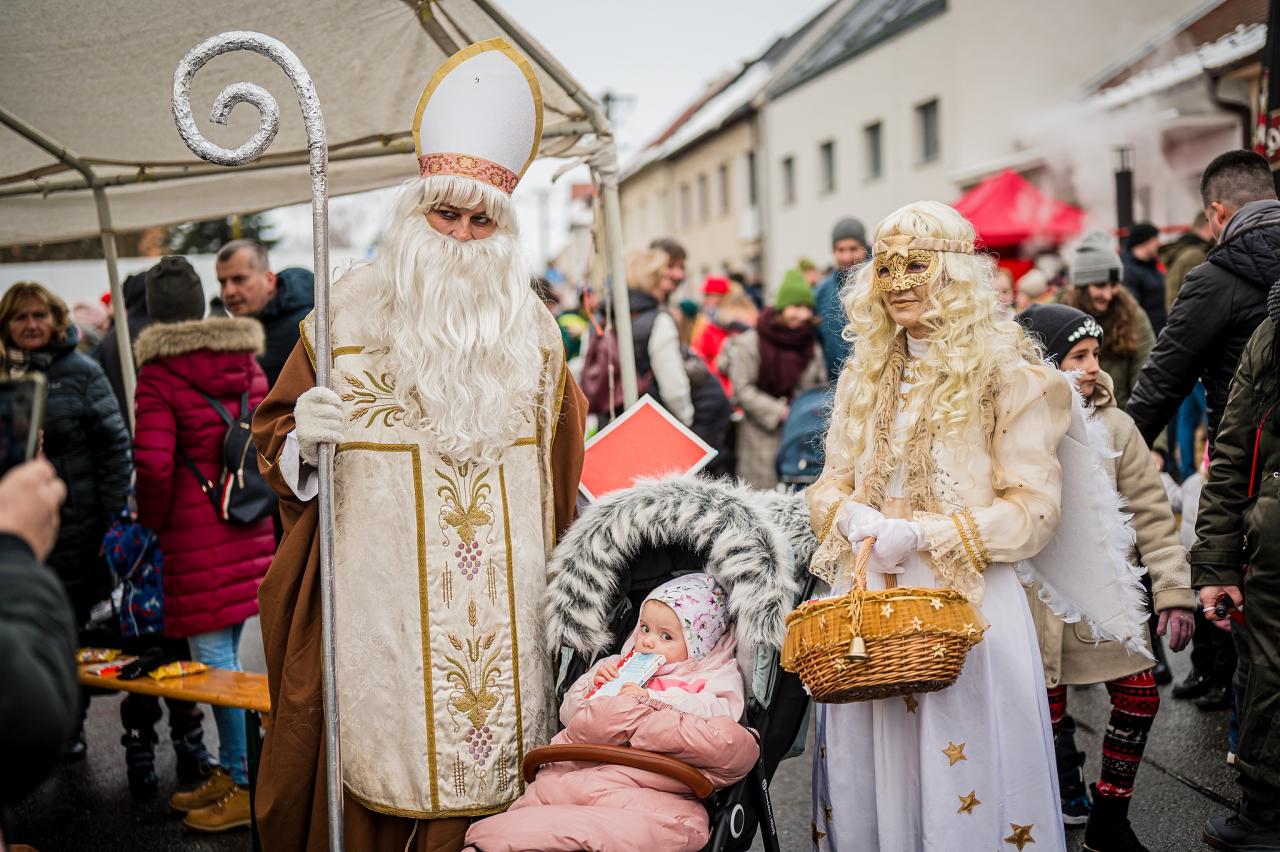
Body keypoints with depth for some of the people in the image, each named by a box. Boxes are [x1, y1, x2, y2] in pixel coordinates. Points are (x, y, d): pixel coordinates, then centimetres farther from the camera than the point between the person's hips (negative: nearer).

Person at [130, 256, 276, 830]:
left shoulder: (159, 377, -10)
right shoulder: (248, 363, 10)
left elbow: (153, 464, -17)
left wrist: (154, 519, 0)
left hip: (198, 537, -7)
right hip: (250, 530, 7)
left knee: (214, 657, -1)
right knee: (227, 653, 16)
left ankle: (247, 786, 4)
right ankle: (229, 771, 25)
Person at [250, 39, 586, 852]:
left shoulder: (531, 329, 10)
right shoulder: (353, 313, 2)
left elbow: (563, 445, 19)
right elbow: (277, 428, 8)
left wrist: (559, 569, 15)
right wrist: (301, 440, -15)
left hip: (501, 596, 2)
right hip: (382, 592, -2)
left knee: (493, 755, 4)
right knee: (382, 741, 0)